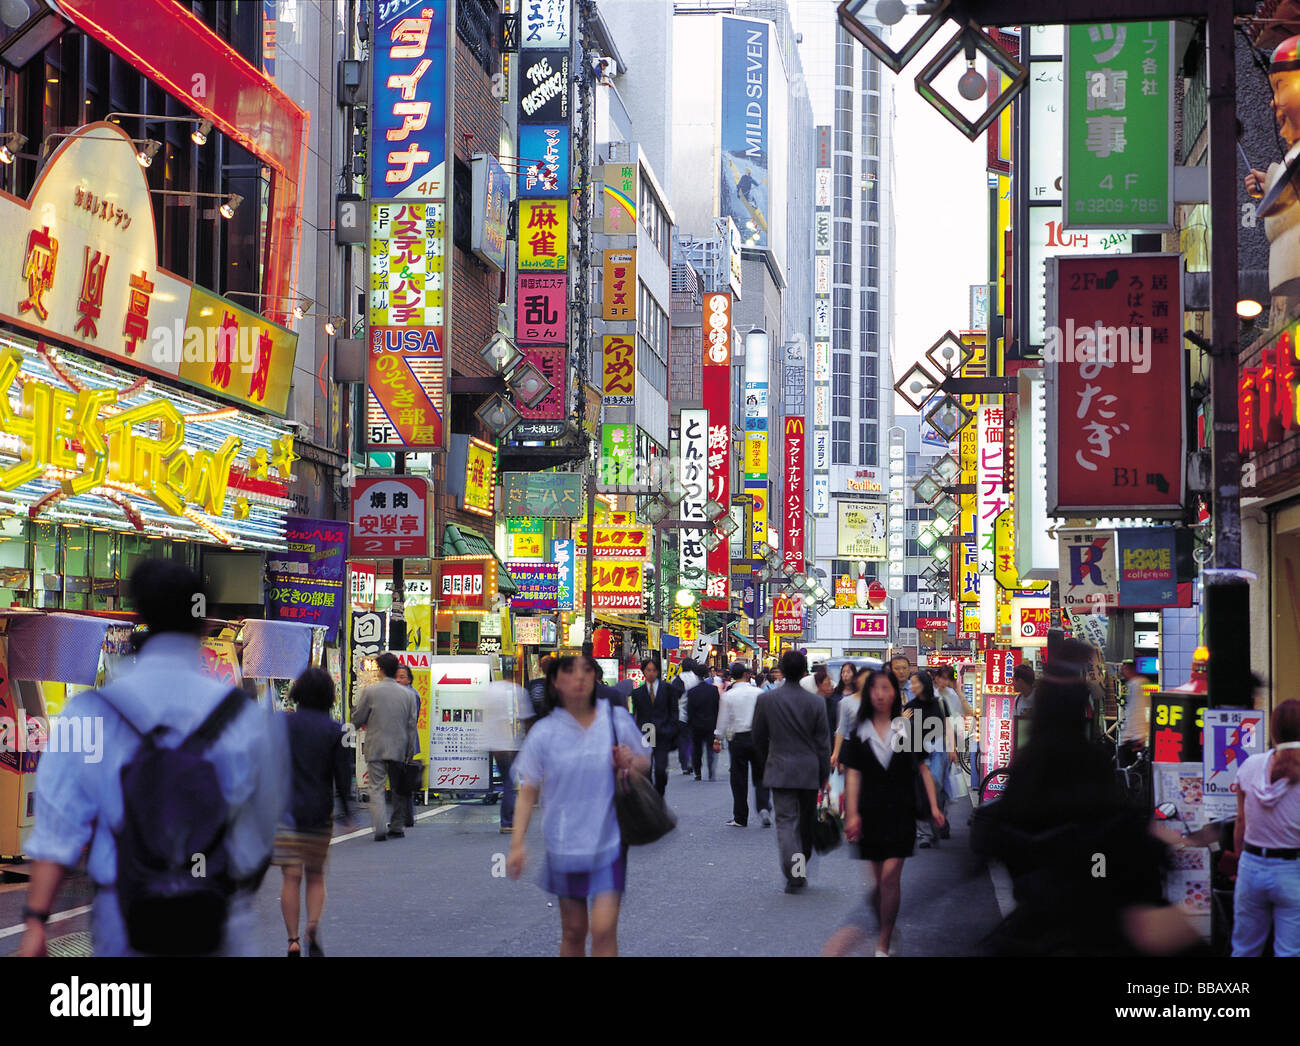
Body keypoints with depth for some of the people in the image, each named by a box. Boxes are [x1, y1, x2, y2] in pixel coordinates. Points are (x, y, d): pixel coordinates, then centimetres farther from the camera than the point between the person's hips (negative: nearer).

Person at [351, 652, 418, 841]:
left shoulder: (370, 691, -7)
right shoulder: (408, 694, 1)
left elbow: (357, 720, -2)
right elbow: (412, 726, 3)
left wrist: (365, 723, 21)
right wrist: (410, 753, 8)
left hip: (376, 749, -2)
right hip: (399, 749, 3)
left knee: (376, 789, -2)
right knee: (399, 790, 14)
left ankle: (380, 828, -14)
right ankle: (397, 827, 19)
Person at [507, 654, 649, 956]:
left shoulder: (617, 719, -2)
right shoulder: (544, 733, -3)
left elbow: (645, 764, 12)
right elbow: (528, 792, 1)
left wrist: (631, 762, -12)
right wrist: (517, 843, -7)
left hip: (609, 840, -1)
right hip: (565, 844, 1)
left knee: (603, 928, -11)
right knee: (573, 930, 9)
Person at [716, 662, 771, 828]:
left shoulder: (728, 696, -5)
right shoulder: (759, 693, -1)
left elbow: (723, 720, -1)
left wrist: (718, 738, 12)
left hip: (738, 739, -1)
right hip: (758, 738, 1)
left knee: (739, 779, 6)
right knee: (760, 776, 10)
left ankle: (740, 818, 11)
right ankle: (763, 807, -11)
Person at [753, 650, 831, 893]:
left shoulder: (765, 700, -5)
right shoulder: (815, 702, -5)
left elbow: (758, 738, 4)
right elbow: (822, 743, -1)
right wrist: (824, 775, 7)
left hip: (780, 770, -1)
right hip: (809, 771, 1)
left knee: (786, 821, -2)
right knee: (807, 821, 16)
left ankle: (794, 874, -16)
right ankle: (802, 867, 31)